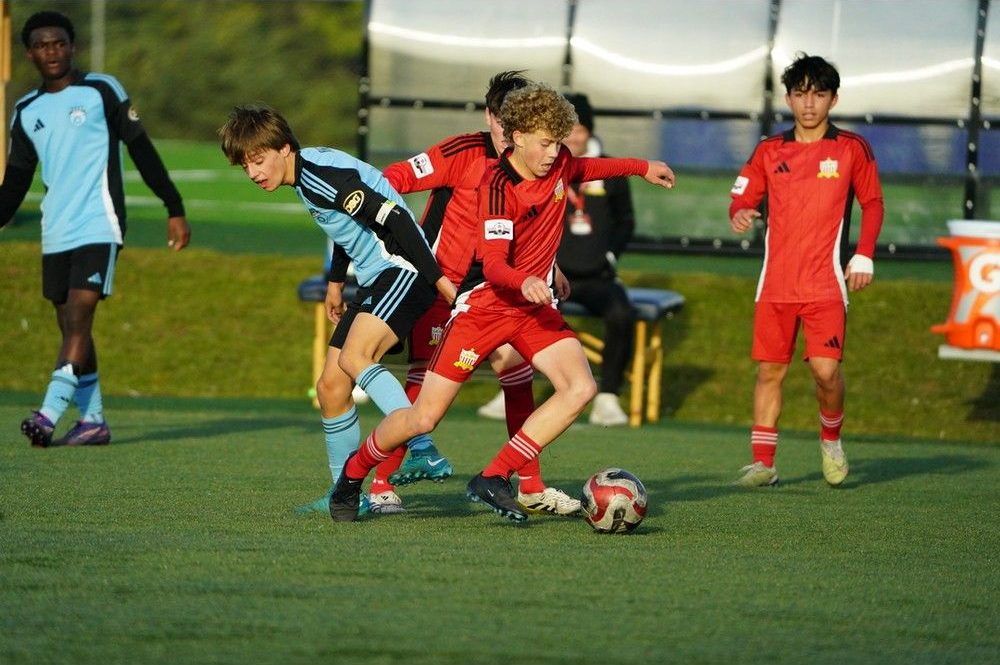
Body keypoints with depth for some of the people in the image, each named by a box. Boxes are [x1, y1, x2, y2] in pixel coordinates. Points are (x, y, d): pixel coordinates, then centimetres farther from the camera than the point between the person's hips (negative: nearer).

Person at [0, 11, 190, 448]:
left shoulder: (102, 91, 0)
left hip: (98, 227, -5)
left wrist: (175, 210, -1)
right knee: (71, 327, 5)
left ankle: (49, 414, -25)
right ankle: (92, 420, 12)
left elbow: (141, 150, 2)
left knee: (78, 319, -16)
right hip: (55, 234, 5)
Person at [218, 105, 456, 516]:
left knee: (353, 358, -30)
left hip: (402, 269, -10)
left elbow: (394, 218, -24)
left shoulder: (321, 175, -20)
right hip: (374, 282, 10)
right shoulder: (304, 176, 11)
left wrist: (439, 279, -25)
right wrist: (336, 282, 36)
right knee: (331, 386, 8)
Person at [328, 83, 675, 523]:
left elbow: (585, 169, 27)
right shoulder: (498, 184, -22)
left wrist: (641, 167, 32)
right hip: (484, 304, -6)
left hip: (533, 305, 6)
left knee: (580, 388, -18)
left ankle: (494, 480, -14)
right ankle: (354, 473, 21)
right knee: (425, 417, -7)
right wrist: (524, 283, -48)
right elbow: (492, 263, -29)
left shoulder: (558, 164, -1)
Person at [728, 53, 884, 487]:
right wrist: (739, 216, -12)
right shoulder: (770, 152, 10)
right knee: (770, 370, 1)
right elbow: (742, 199, 12)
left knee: (825, 369, -13)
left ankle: (831, 438, 14)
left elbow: (872, 204, 11)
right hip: (775, 284, 3)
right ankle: (763, 462, 7)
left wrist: (863, 257, -1)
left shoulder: (851, 149, 4)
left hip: (825, 284, -3)